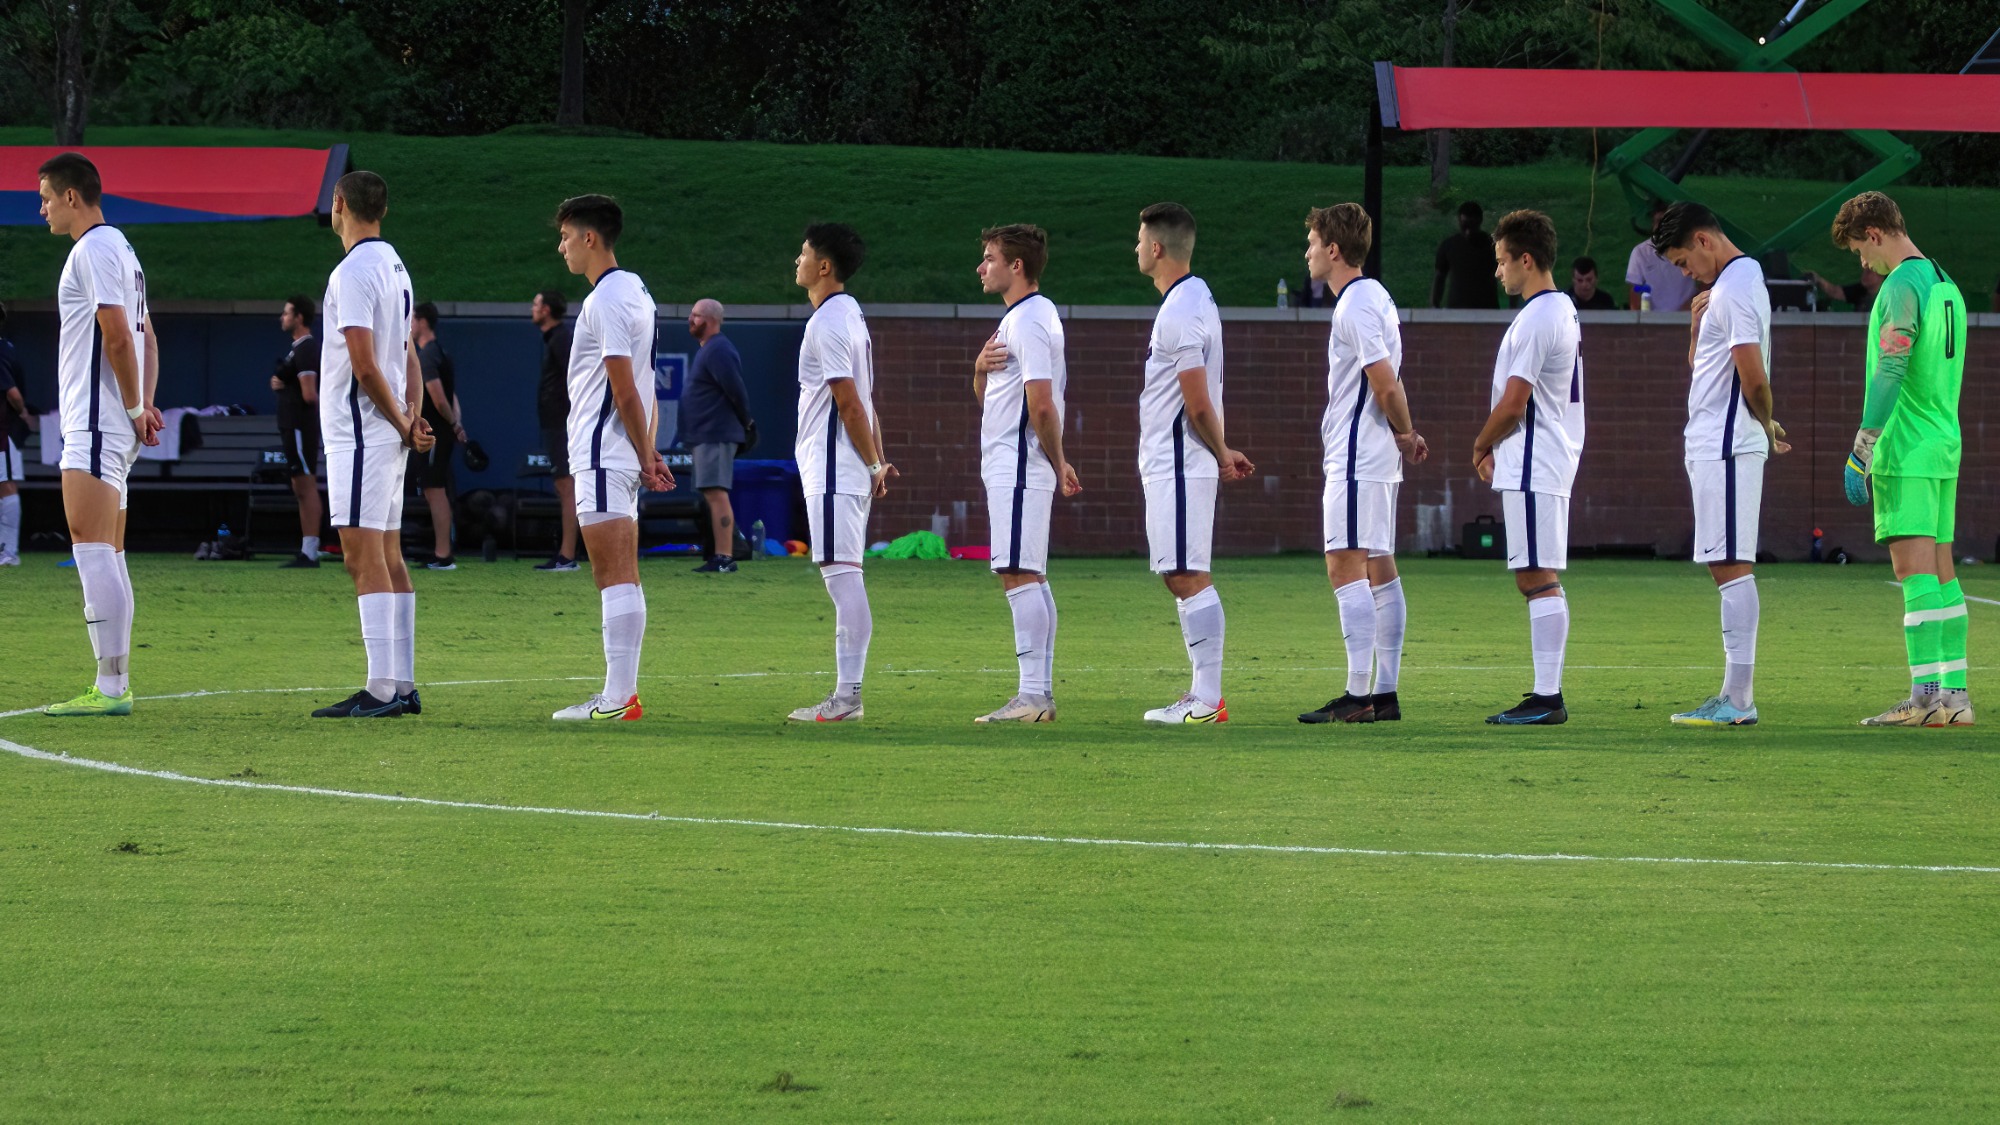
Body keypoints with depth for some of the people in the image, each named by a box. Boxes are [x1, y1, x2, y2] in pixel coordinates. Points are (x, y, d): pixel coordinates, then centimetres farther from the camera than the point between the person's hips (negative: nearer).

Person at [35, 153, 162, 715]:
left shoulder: (94, 250, -12)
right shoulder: (120, 249, 20)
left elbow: (117, 336, -18)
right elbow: (143, 337, 21)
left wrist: (134, 410, -10)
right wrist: (144, 405, 10)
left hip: (96, 425, -10)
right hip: (110, 427, 10)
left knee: (91, 547, -14)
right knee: (107, 556, 11)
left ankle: (109, 688, -19)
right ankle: (117, 684, 11)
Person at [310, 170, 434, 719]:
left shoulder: (354, 271, -14)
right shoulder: (394, 266, 15)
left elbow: (365, 366, -19)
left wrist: (402, 423, -8)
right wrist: (412, 415, 3)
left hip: (359, 432, -10)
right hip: (387, 436, 10)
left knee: (363, 555, -11)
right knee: (388, 558, 11)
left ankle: (381, 689, -16)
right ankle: (401, 685, 12)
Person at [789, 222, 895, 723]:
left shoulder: (827, 324, -15)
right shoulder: (851, 313, 17)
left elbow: (850, 403, -17)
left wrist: (872, 465, -11)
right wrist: (877, 459, 19)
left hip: (832, 470, -10)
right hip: (851, 470, 10)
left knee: (841, 573, -11)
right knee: (844, 577, 10)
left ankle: (847, 695, -14)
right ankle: (847, 691, 11)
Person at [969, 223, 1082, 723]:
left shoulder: (1028, 321, -14)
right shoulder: (1017, 319, 19)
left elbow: (1042, 405, -21)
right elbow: (988, 399, 23)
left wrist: (1057, 463, -9)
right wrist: (981, 369, 1)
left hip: (1017, 470, -11)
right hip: (1008, 470, 11)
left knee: (1019, 574, -13)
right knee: (1028, 578, 10)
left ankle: (1032, 695, -16)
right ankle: (1040, 693, 11)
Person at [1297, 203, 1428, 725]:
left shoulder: (1355, 306, -16)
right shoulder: (1375, 296, 15)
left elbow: (1385, 384, -19)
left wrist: (1404, 433, -3)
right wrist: (1406, 434, 7)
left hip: (1355, 460, -10)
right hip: (1375, 457, 10)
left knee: (1346, 567, -10)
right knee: (1379, 569, 9)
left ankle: (1359, 694, -13)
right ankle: (1385, 692, 11)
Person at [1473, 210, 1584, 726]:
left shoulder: (1536, 319, -15)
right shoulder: (1563, 311, 18)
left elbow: (1513, 401, -18)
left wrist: (1481, 446, -2)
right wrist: (1498, 450, 15)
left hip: (1533, 469, -11)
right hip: (1548, 463, 11)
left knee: (1539, 579, -11)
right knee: (1540, 581, 12)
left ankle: (1546, 698, -14)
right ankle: (1547, 693, 14)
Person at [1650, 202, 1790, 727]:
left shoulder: (1734, 287, -14)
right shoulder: (1731, 283, 18)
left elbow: (1753, 377, -20)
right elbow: (1701, 364, 26)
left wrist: (1766, 425, -5)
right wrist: (1698, 320, 9)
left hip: (1725, 448, -10)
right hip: (1717, 446, 10)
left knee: (1731, 566, -10)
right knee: (1728, 568, 10)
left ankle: (1738, 699, -12)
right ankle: (1735, 696, 11)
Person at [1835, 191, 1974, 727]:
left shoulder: (1902, 287, -12)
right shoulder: (1946, 285, 16)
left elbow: (1889, 375, -19)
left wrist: (1861, 453, -17)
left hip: (1906, 453, -9)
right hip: (1944, 447, 9)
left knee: (1915, 570, -11)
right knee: (1941, 571, 9)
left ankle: (1926, 695, -16)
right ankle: (1954, 693, 9)